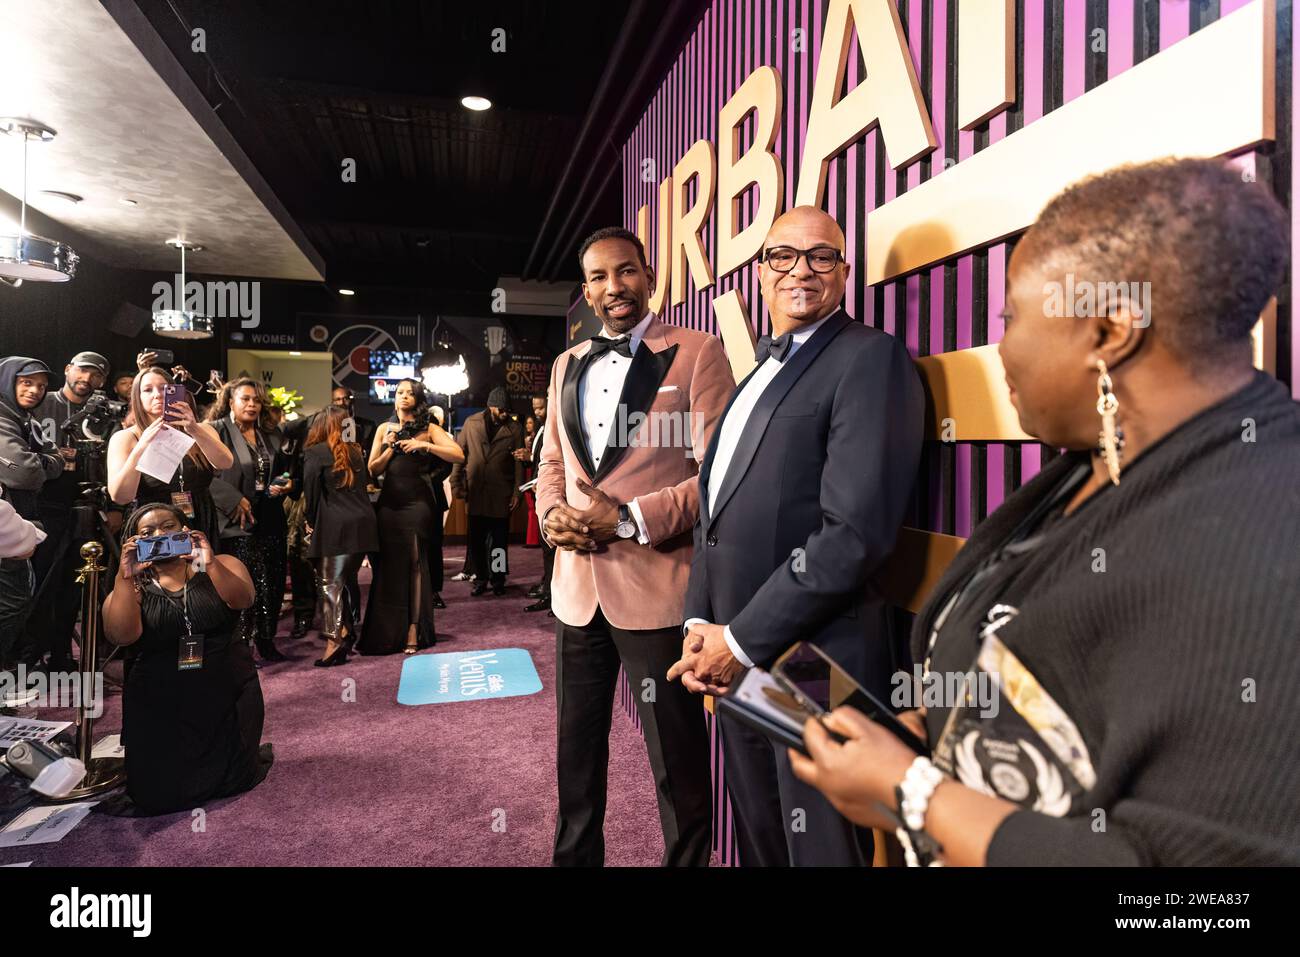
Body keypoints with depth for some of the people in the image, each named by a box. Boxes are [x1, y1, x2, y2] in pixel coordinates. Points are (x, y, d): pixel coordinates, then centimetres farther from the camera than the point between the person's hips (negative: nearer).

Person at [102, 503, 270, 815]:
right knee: (158, 797, -8)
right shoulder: (130, 587, 5)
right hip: (159, 704, 1)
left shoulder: (221, 567, 3)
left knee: (232, 782, -13)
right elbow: (121, 636, -14)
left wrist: (210, 564, -33)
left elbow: (243, 600, -18)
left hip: (228, 695, -1)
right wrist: (125, 577, -23)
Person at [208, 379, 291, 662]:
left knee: (272, 583, 8)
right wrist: (235, 500, -18)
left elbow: (284, 468, 25)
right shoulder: (217, 431, -4)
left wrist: (286, 484, 4)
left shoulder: (271, 433, 14)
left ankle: (266, 640, 21)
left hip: (271, 520, 6)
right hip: (238, 522, -6)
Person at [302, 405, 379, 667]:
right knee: (349, 579, 17)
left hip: (334, 527, -6)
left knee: (330, 584, -2)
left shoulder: (315, 453, -2)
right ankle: (348, 631, 25)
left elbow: (311, 492, -3)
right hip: (362, 524, 6)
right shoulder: (356, 452, 15)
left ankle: (334, 641, -5)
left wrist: (312, 522, 9)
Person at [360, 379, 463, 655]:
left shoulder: (428, 430, 2)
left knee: (415, 564, 0)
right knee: (387, 567, 5)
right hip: (389, 504, 3)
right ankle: (385, 632, 15)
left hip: (417, 504, -3)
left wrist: (424, 446, -19)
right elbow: (373, 470, 6)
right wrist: (391, 447, -8)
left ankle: (413, 632, 4)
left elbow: (459, 455, -12)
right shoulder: (385, 429, 11)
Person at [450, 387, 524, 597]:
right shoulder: (472, 423, 3)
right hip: (475, 491, 2)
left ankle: (498, 579, 18)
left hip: (501, 493, -1)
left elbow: (519, 463, 0)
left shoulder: (514, 428, -1)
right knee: (476, 539, 8)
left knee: (499, 539, 5)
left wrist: (517, 492, -4)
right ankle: (481, 578, 21)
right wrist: (456, 483, 2)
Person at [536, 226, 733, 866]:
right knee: (576, 751, 21)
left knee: (677, 765, 10)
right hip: (577, 587, 6)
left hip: (657, 590, -6)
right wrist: (553, 513, -3)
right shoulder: (567, 366, 14)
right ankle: (574, 857, 43)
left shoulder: (696, 354, -6)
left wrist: (628, 518, -19)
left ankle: (686, 860, 33)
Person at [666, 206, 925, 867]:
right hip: (737, 665, 7)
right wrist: (700, 622, 4)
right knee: (757, 842, 21)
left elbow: (855, 533, -19)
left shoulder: (871, 357, -9)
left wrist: (742, 641, -15)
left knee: (820, 847, 10)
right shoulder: (758, 371, 16)